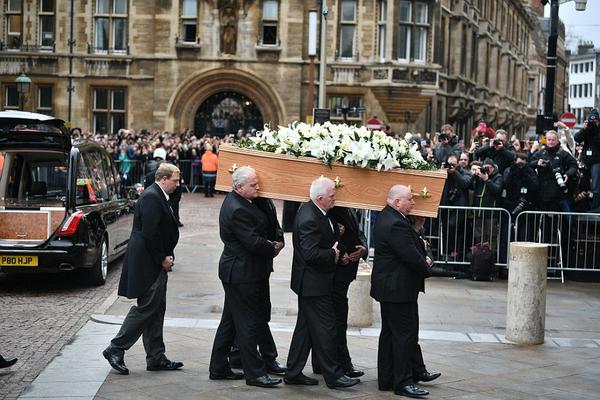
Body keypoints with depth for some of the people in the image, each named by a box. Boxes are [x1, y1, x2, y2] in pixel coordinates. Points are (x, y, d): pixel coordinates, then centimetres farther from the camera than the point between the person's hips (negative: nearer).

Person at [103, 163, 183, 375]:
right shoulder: (151, 197, -16)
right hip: (148, 264, -11)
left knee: (156, 310, 12)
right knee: (146, 308, -6)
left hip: (157, 263, 11)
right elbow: (150, 232, -22)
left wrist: (167, 256, 7)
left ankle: (156, 358, 16)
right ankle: (115, 349, 2)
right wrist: (162, 259, -15)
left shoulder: (159, 197, 16)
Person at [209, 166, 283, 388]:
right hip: (242, 274, -11)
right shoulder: (237, 210, -23)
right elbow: (254, 242, -24)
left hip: (235, 272, 11)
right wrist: (273, 248, -7)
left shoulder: (235, 201, 10)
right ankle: (255, 373, 4)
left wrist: (269, 243, 1)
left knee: (230, 321, 16)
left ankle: (218, 368, 25)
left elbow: (257, 234, 18)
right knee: (249, 324, -3)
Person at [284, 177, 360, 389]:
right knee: (325, 329, -2)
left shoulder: (309, 209, 8)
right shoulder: (309, 219, -24)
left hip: (311, 283, 10)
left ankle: (293, 373, 22)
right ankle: (333, 375, 7)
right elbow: (311, 254, -28)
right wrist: (332, 254, -14)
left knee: (306, 328, 15)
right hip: (314, 284, -10)